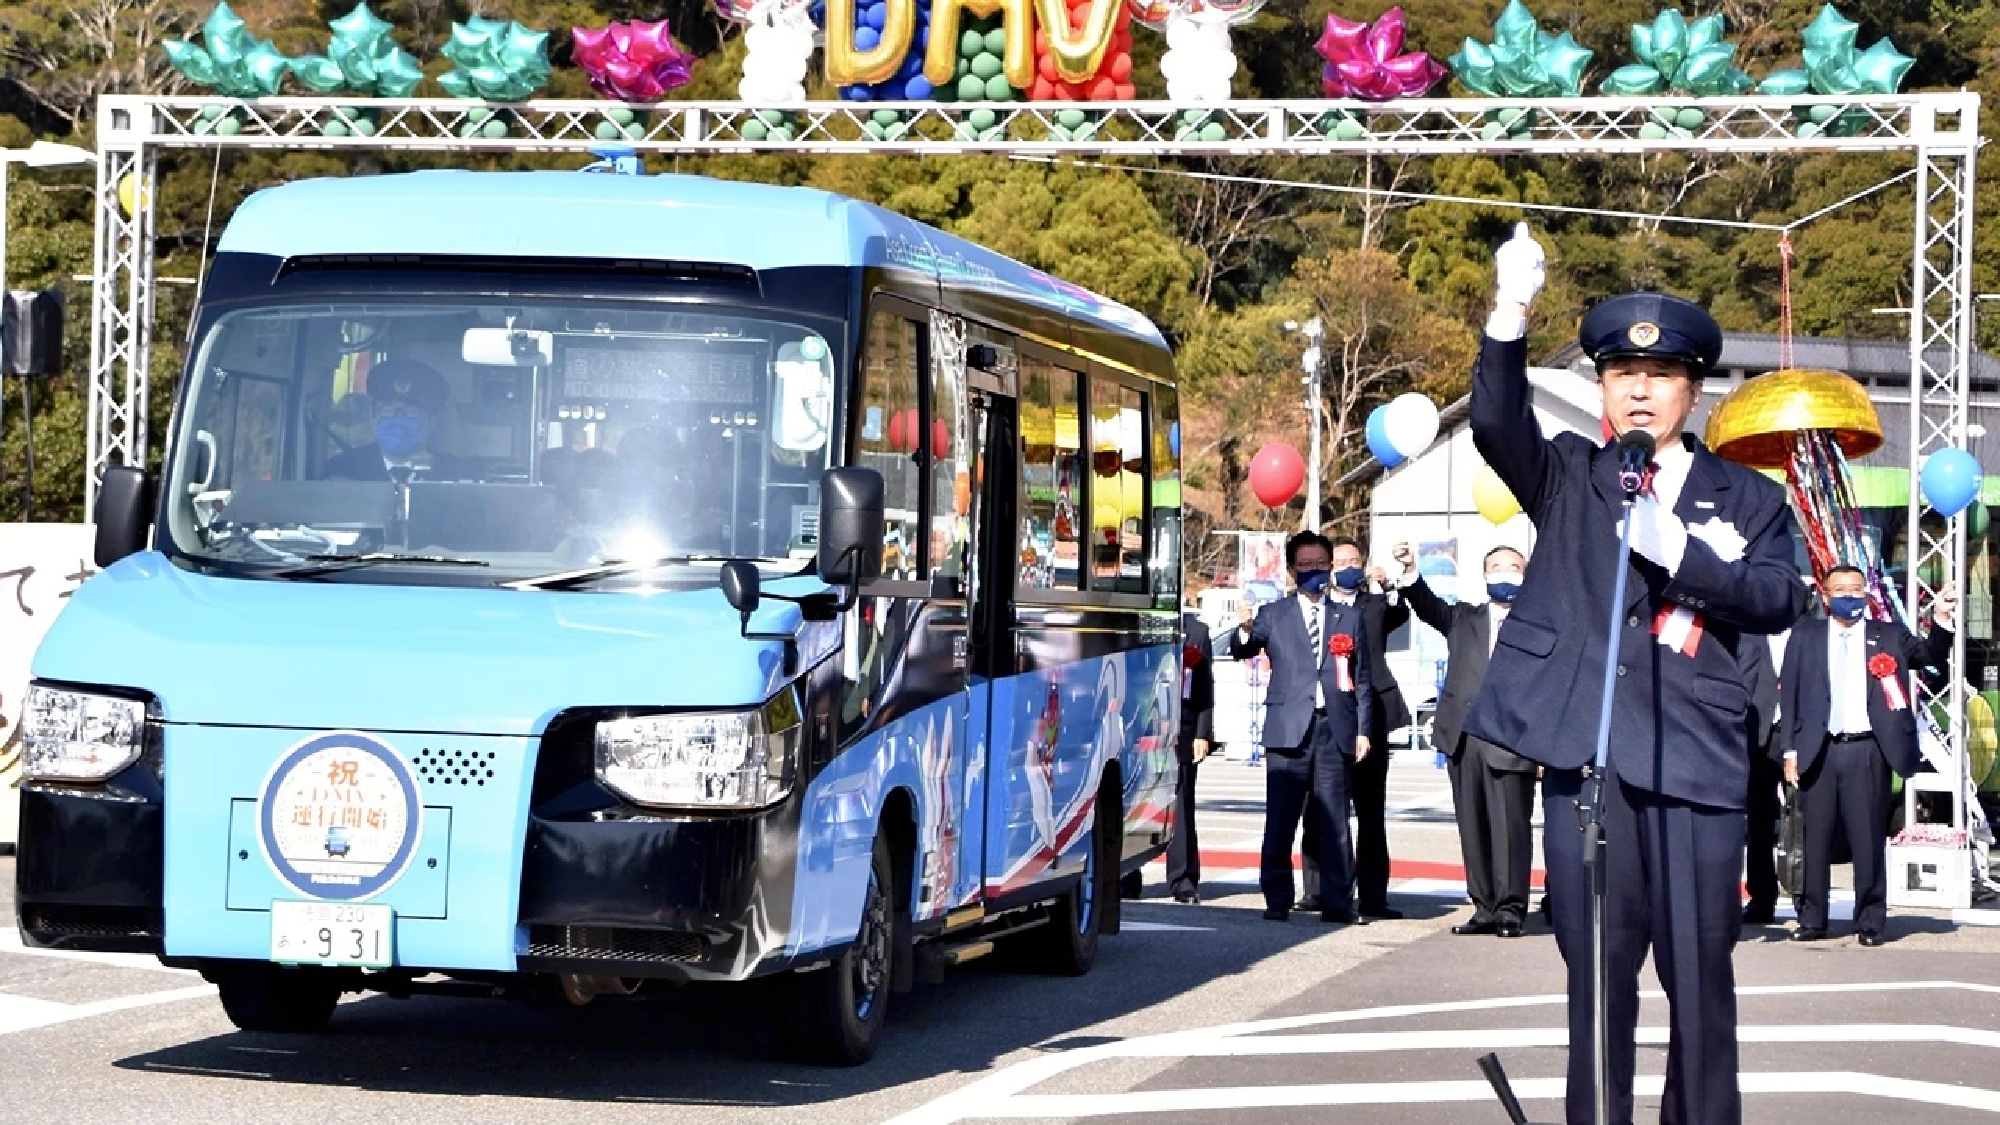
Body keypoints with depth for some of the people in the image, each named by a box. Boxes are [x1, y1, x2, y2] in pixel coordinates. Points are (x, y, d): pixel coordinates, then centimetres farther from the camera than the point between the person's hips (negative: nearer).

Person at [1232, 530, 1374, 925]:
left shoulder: (1349, 618, 14)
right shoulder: (1273, 615, 10)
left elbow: (1361, 679, 13)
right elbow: (1242, 651, -2)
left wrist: (1362, 729, 5)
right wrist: (1244, 631, -25)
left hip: (1335, 729, 1)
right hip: (1289, 729, -1)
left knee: (1334, 820, 2)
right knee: (1280, 819, -2)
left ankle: (1337, 903, 5)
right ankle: (1277, 900, 4)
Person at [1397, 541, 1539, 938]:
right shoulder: (1464, 618, 18)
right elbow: (1430, 607, 2)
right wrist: (1411, 572, -17)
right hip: (1464, 737, 3)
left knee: (1511, 826, -6)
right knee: (1473, 827, 5)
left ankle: (1511, 909, 0)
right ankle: (1485, 908, 11)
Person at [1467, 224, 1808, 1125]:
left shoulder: (1747, 499, 13)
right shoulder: (1568, 476, 13)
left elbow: (1779, 598, -2)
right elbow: (1497, 425, -6)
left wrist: (1675, 552, -14)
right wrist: (1510, 318, -21)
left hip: (1696, 760, 0)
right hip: (1585, 758, 1)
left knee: (1700, 977, 1)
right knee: (1597, 974, 4)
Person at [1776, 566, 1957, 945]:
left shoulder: (1888, 636, 10)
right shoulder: (1805, 636, 10)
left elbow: (1931, 656, 1)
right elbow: (1788, 695, 8)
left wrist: (1941, 622, -18)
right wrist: (1789, 749, 0)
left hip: (1867, 752, -1)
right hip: (1819, 752, 1)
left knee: (1868, 840, 0)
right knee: (1815, 839, 4)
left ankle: (1870, 922, 7)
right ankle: (1812, 920, 12)